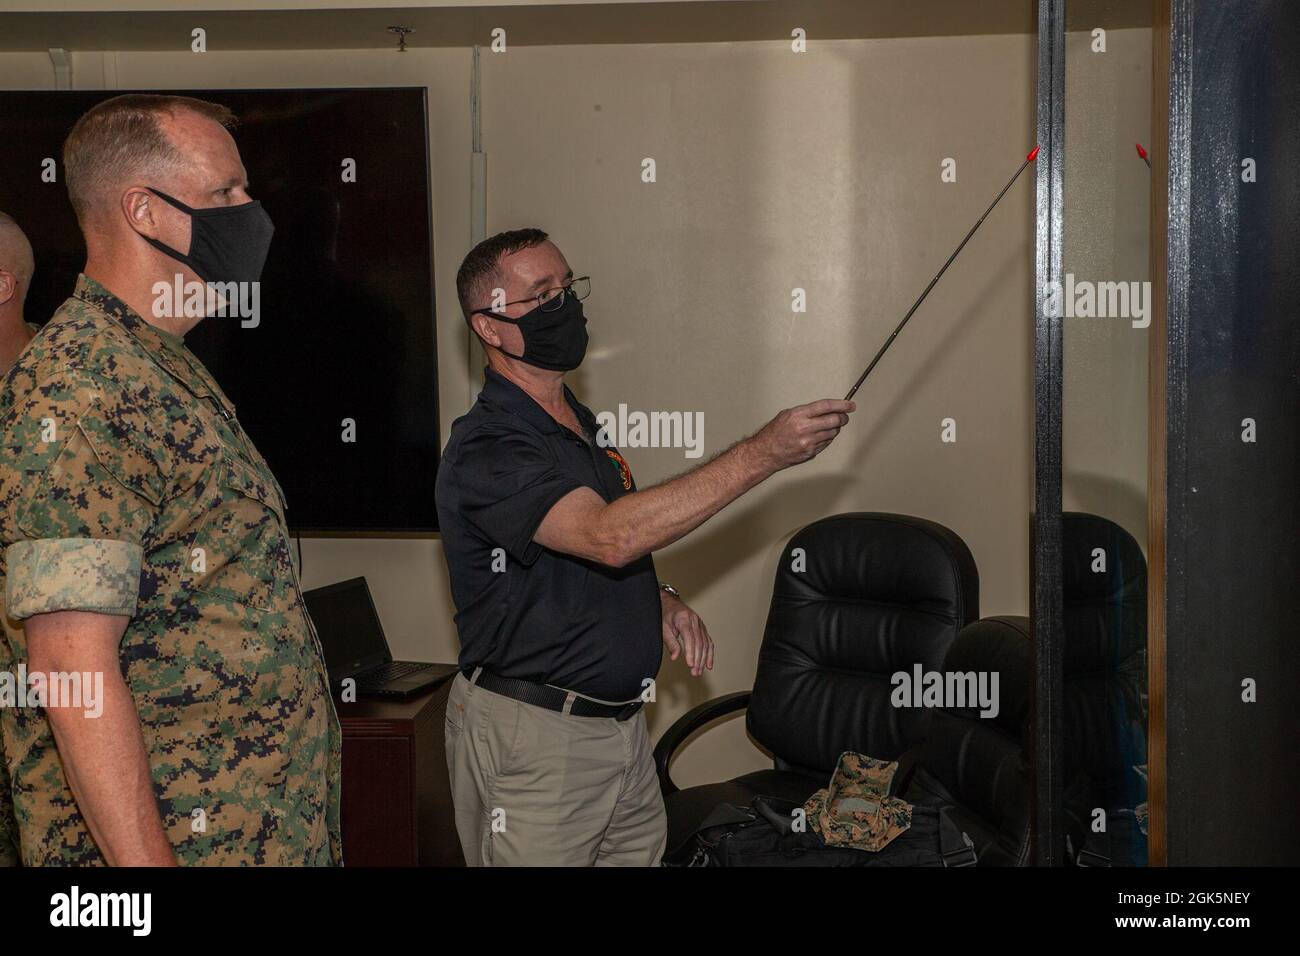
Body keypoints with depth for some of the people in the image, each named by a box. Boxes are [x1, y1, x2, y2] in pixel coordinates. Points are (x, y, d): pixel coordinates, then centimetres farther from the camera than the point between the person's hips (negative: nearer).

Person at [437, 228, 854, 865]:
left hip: (621, 721, 8)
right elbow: (609, 535, -33)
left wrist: (662, 602, 1)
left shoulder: (583, 425, 12)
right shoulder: (484, 449, -19)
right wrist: (763, 453, -34)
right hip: (530, 737, -8)